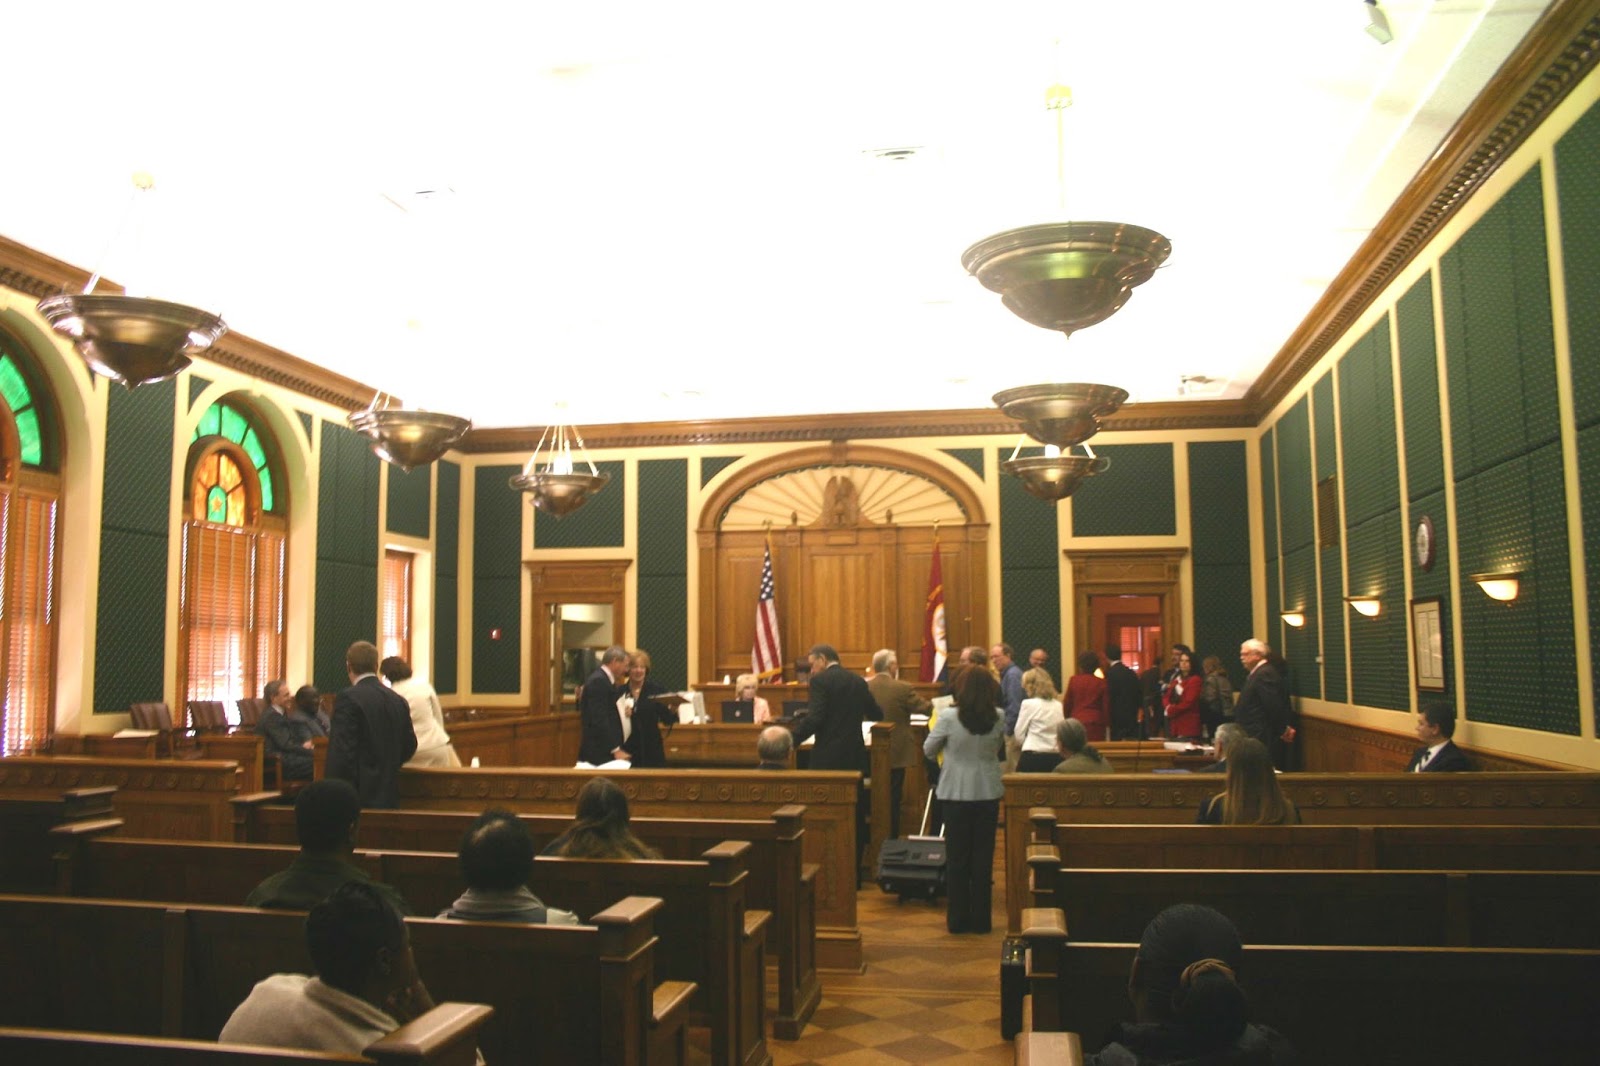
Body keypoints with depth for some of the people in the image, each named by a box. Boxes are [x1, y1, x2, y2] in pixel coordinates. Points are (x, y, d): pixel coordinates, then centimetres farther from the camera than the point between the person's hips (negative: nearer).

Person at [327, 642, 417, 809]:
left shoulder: (348, 699, -11)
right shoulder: (398, 701, 7)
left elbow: (342, 752, -16)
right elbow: (409, 747, 14)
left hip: (359, 795, -6)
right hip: (389, 796, 6)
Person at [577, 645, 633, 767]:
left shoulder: (606, 680, 16)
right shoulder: (598, 681, -14)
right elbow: (599, 720, -20)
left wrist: (625, 711, 2)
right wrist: (616, 750, -19)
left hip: (610, 751, 9)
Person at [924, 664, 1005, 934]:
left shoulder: (949, 718, -15)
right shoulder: (998, 719, -5)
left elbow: (928, 749, -1)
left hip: (956, 793, -2)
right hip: (988, 793, 2)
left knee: (957, 856, 9)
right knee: (983, 856, 11)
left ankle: (958, 919, 15)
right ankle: (980, 919, 16)